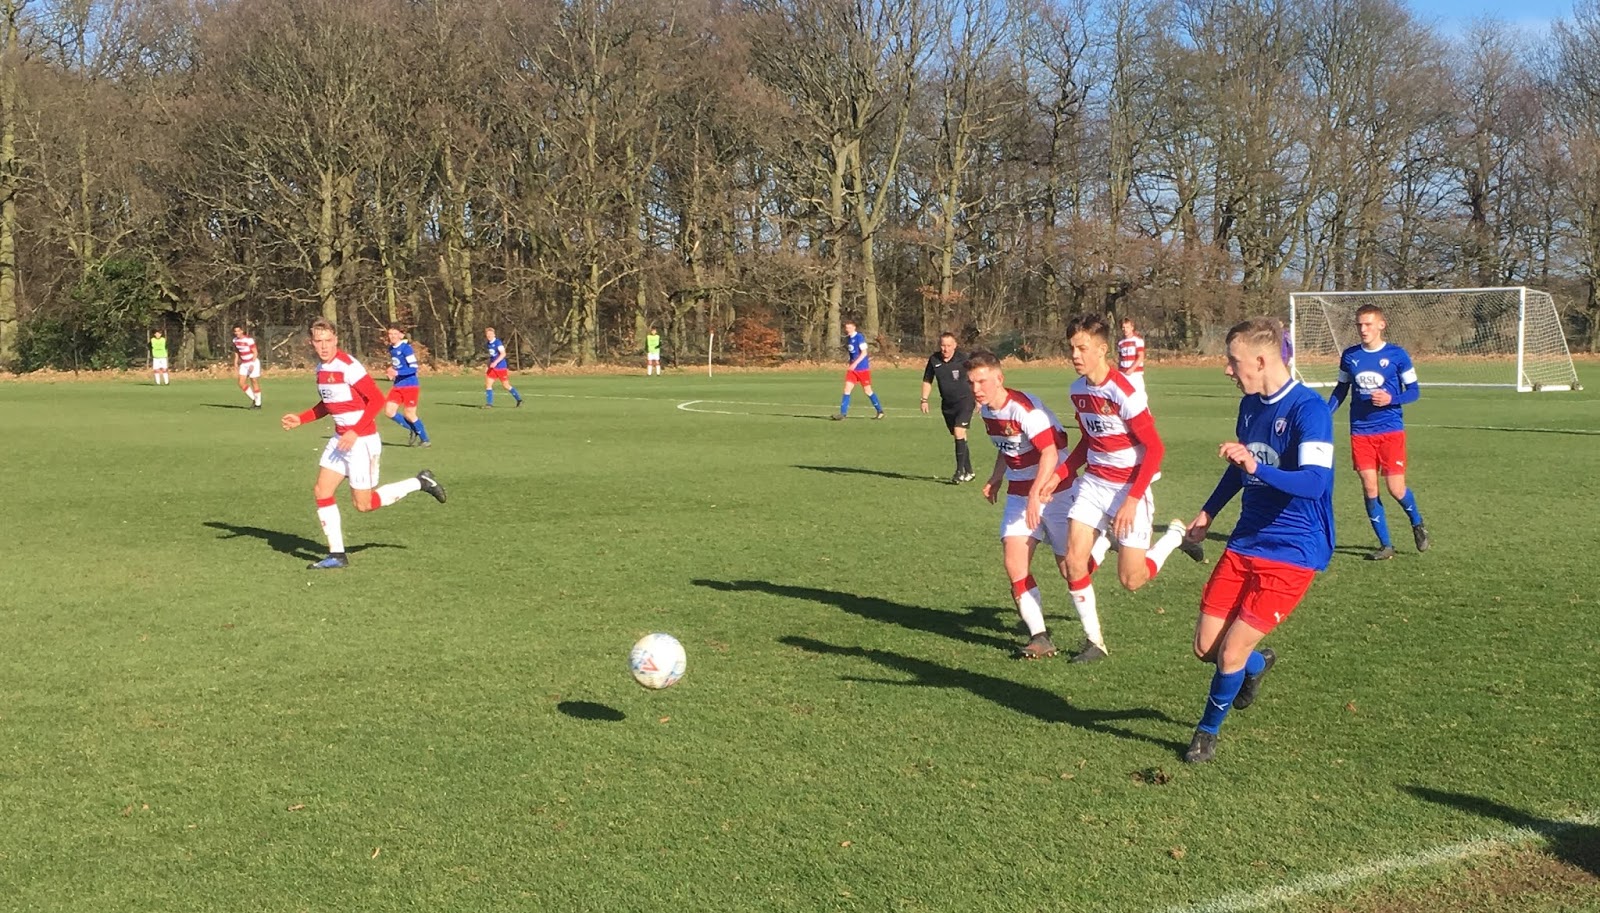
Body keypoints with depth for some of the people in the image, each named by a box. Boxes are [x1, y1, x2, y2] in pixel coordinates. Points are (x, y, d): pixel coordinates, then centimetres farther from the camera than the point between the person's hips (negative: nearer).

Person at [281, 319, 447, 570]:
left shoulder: (348, 366, -19)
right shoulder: (321, 368, 8)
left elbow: (377, 399, -21)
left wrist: (355, 432, -25)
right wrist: (300, 420, 10)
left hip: (361, 441, -8)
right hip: (340, 439, 8)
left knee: (363, 504, -2)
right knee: (322, 492, 2)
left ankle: (420, 482, 14)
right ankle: (337, 555, 10)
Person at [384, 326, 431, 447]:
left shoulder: (406, 348, -15)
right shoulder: (391, 348, 9)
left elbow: (413, 368, -20)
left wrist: (397, 372, -28)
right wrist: (391, 372, 6)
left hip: (410, 386, -8)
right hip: (397, 386, 8)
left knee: (410, 414, -4)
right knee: (389, 411, -3)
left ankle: (425, 439, 13)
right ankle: (412, 430, 15)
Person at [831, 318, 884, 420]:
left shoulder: (859, 337, -14)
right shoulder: (847, 338, 9)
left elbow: (864, 352, -20)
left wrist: (855, 363, -27)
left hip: (863, 368, -6)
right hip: (852, 368, 6)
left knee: (868, 391, 3)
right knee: (847, 389, -6)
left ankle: (880, 411, 19)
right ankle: (843, 413, -9)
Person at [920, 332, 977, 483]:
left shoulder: (963, 359, -12)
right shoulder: (934, 360, -2)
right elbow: (927, 381, 12)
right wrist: (924, 400, 5)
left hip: (965, 400, -5)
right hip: (947, 404, 5)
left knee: (959, 432, -19)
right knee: (959, 437, 11)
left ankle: (960, 472, -16)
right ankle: (969, 472, 22)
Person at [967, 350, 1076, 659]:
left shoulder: (1023, 408, -22)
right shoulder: (986, 411, 5)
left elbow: (1050, 452, -31)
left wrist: (1035, 494, -38)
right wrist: (996, 478, 12)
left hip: (1053, 489, -7)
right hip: (1019, 492, 7)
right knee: (1014, 561, -8)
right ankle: (1039, 637, -3)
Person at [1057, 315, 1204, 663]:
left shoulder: (1125, 392, -21)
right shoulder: (1078, 390, 3)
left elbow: (1155, 448, -18)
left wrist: (1132, 500, -21)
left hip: (1129, 488, -6)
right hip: (1093, 482, 6)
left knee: (1131, 580, -3)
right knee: (1074, 563, -7)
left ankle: (1175, 535, 25)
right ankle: (1094, 640, 10)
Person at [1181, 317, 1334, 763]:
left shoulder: (1308, 408, -19)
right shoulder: (1250, 404, 6)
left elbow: (1315, 482, -31)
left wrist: (1256, 467, -44)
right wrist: (1209, 512, 27)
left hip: (1291, 553, -7)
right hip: (1244, 543, 7)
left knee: (1231, 652, -8)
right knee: (1205, 647, 4)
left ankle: (1209, 730, 19)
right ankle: (1257, 662, 39)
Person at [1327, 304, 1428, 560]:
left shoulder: (1396, 355, -5)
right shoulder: (1349, 356, 4)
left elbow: (1414, 391, -1)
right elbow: (1340, 390, 15)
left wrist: (1391, 399, -19)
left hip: (1391, 430, -3)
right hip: (1360, 431, 3)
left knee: (1396, 489, -5)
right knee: (1369, 488, 0)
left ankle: (1417, 523, 27)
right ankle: (1385, 545, 12)